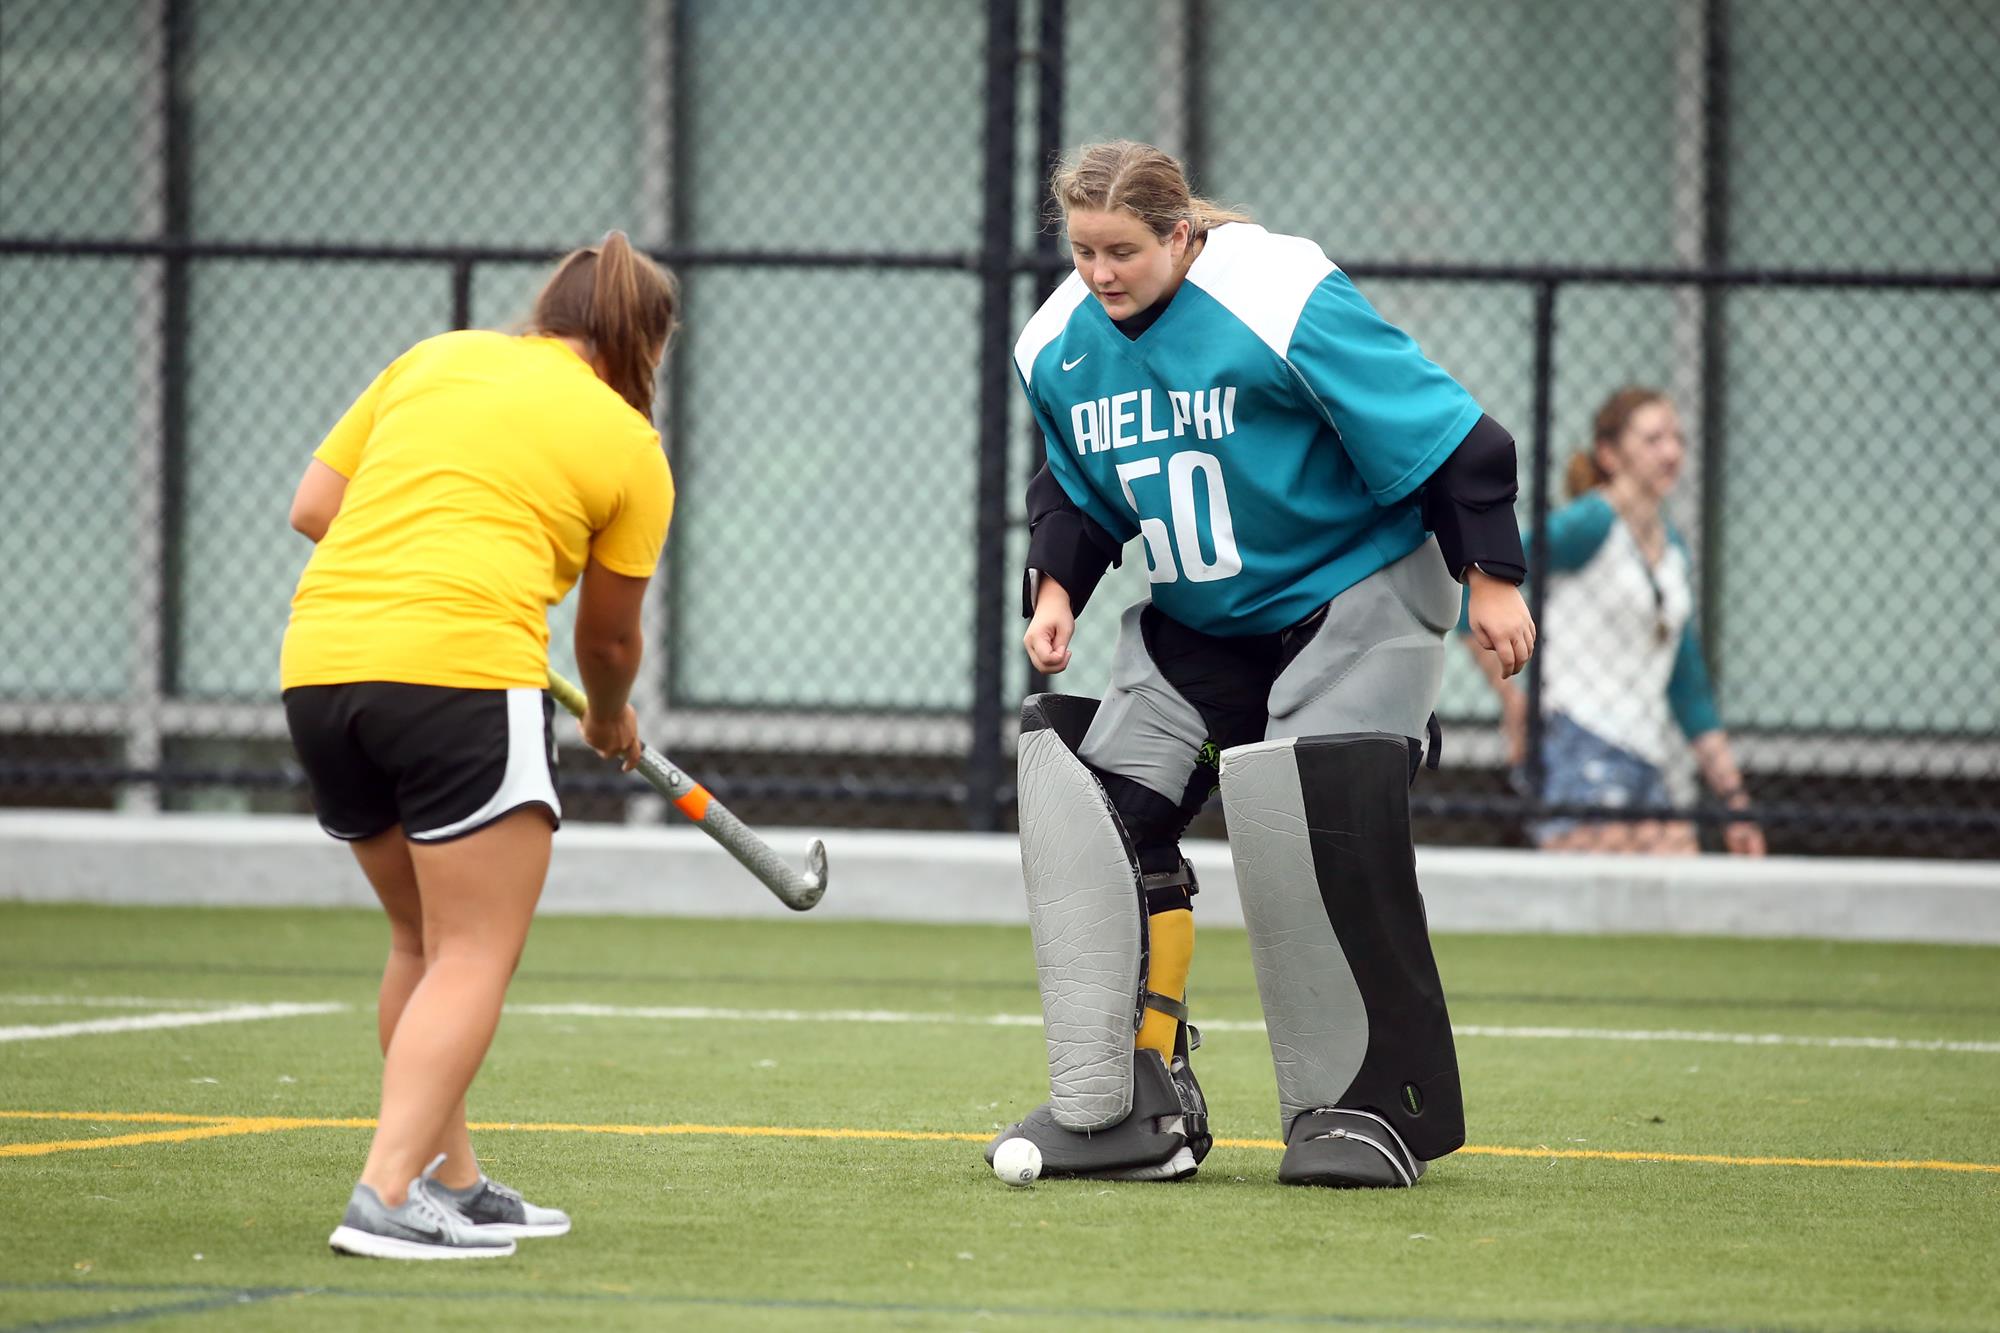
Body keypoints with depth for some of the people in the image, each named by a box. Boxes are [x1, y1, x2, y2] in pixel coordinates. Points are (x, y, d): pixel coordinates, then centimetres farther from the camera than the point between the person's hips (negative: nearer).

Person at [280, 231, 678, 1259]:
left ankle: (452, 1183, 21)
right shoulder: (629, 448, 9)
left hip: (319, 655, 6)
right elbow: (608, 636, 18)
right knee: (474, 955, -4)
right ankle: (387, 1195, -17)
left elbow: (312, 506, 17)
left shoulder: (434, 359, 19)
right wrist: (611, 719, 39)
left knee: (424, 942, 19)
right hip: (464, 668, -6)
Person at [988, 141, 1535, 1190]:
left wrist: (1491, 580, -17)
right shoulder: (1060, 347, -4)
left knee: (1324, 827, -21)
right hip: (1190, 623, 6)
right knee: (1103, 811, -7)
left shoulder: (1282, 304, -24)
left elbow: (1445, 437, -18)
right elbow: (1074, 492, 15)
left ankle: (1370, 1109, -9)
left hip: (1352, 593, -6)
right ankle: (1135, 1110, -3)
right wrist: (1056, 587, -3)